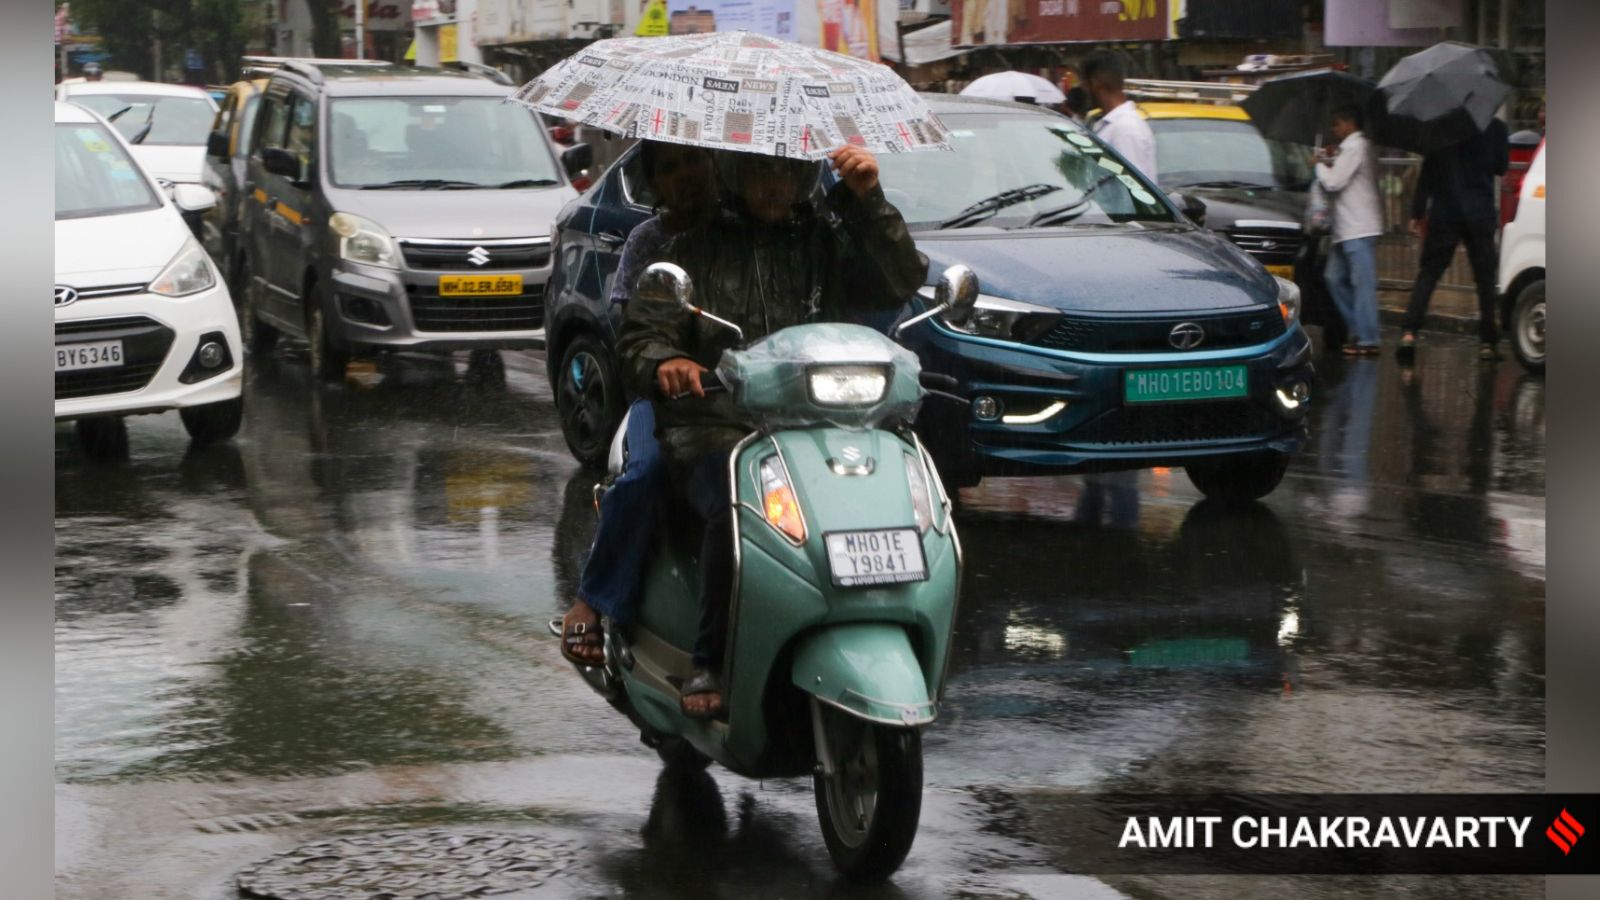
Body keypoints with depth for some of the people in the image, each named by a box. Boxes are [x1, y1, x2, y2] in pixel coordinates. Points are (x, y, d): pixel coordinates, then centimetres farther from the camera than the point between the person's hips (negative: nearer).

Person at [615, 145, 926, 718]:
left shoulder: (832, 242, 19)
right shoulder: (695, 246, 17)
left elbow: (902, 282, 3)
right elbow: (639, 332, 9)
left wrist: (868, 201, -9)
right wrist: (665, 362, -15)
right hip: (715, 427, -1)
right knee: (737, 510, -35)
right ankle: (710, 664, -23)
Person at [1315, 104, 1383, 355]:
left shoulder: (1355, 148, -12)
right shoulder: (1355, 147, 20)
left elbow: (1333, 183, -16)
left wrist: (1321, 164, 1)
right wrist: (1329, 163, 10)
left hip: (1359, 229, -11)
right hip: (1347, 228, 11)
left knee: (1362, 283, -10)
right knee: (1335, 278, 14)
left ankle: (1367, 339, -10)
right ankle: (1359, 329, 17)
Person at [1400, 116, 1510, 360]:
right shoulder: (1494, 127, -2)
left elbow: (1427, 171, 1)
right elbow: (1501, 167, 8)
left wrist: (1417, 212, 3)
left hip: (1443, 212, 1)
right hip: (1480, 213, -1)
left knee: (1428, 272, 5)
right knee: (1485, 276, 6)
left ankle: (1409, 332, -8)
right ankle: (1487, 342, 4)